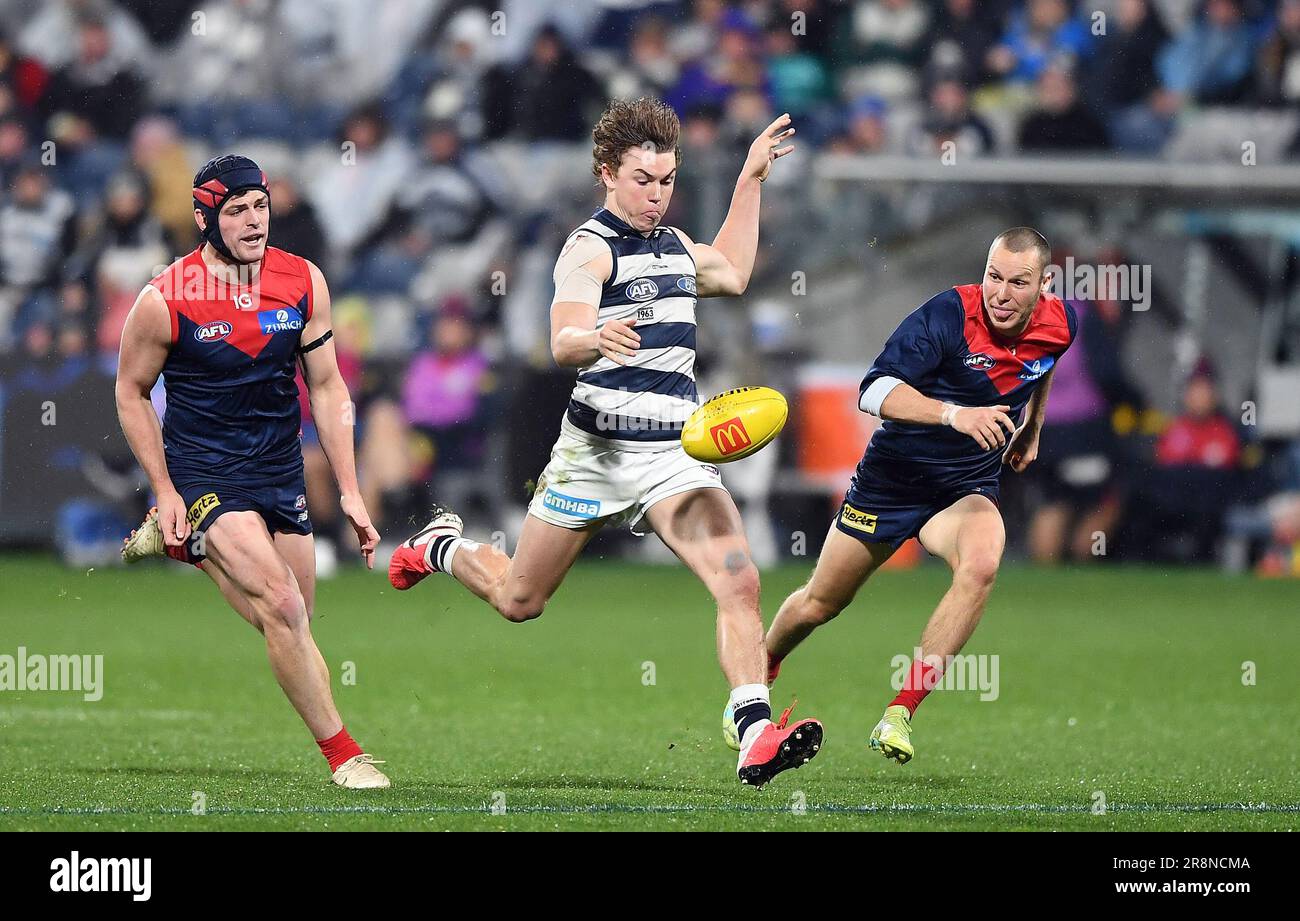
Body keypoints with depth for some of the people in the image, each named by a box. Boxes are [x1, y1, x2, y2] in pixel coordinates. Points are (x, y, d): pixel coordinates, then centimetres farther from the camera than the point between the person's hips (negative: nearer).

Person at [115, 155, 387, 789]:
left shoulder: (303, 283, -2)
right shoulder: (165, 301, -14)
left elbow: (327, 389, 6)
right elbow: (131, 391, 0)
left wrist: (349, 491, 1)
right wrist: (165, 492, -4)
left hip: (280, 471, 5)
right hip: (203, 471, -5)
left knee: (287, 627, 8)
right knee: (284, 608, -20)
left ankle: (190, 546, 33)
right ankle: (342, 753, -10)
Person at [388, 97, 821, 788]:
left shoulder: (674, 244, 14)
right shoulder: (589, 248, -11)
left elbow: (731, 275, 37)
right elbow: (562, 343, -27)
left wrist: (751, 180, 32)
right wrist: (596, 338, -50)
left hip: (674, 457, 5)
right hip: (597, 450, -5)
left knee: (738, 581, -19)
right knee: (518, 601, 11)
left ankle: (754, 733, -25)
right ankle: (443, 546, 44)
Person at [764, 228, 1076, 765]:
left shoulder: (1059, 324, -8)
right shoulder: (947, 315, -25)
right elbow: (874, 389, -33)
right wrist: (954, 414, -46)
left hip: (966, 490, 2)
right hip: (891, 478, -2)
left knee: (981, 564, -32)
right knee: (820, 603, 11)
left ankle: (899, 716, -27)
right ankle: (759, 676, 46)